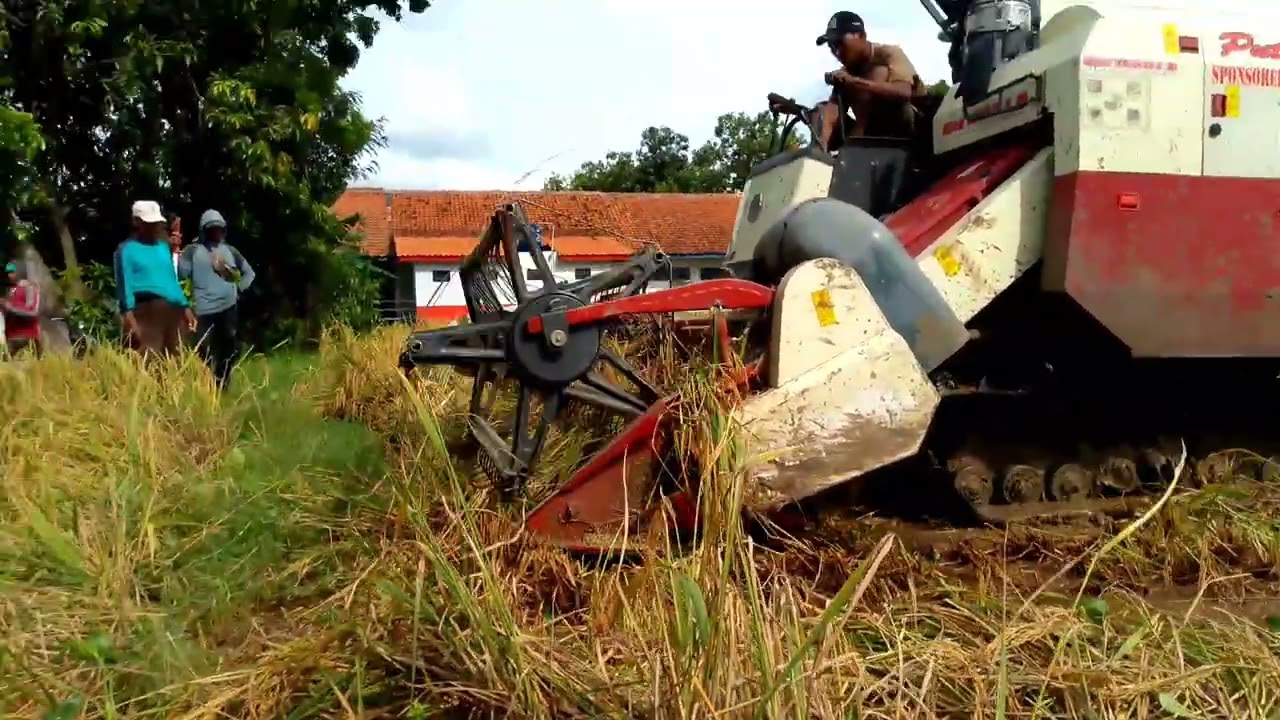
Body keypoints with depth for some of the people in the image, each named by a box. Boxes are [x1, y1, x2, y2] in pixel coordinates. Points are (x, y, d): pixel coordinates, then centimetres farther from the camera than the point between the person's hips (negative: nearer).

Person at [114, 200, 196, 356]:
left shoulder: (163, 245, 19)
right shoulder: (127, 249, 1)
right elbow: (125, 284, -6)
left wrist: (185, 307, 18)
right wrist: (128, 315, -17)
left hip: (172, 311, 7)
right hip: (145, 311, -6)